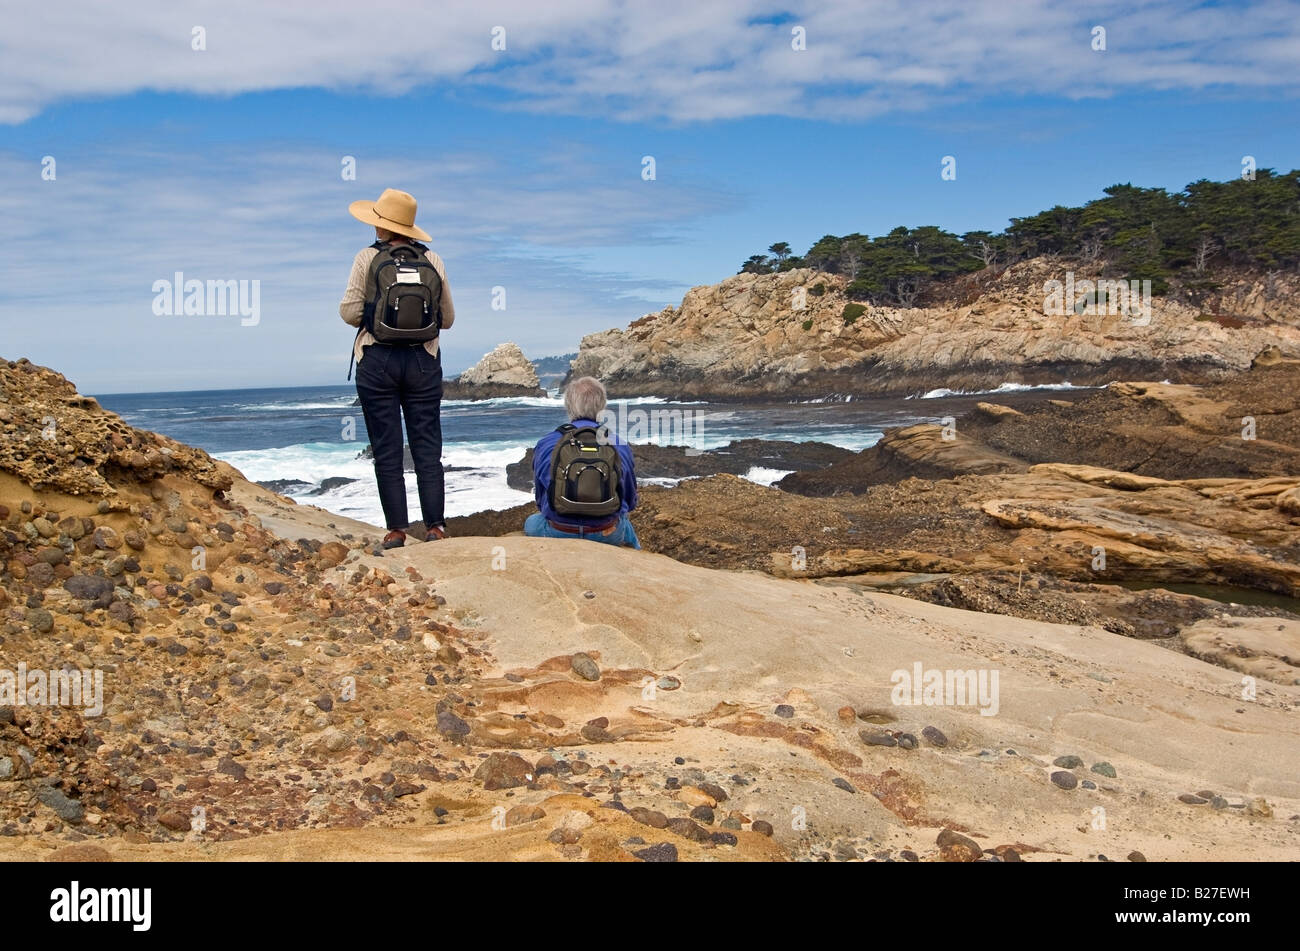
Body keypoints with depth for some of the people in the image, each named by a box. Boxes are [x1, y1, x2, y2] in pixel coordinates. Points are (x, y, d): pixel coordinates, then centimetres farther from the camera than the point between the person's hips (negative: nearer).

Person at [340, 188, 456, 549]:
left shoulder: (367, 258, -5)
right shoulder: (433, 261, 2)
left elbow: (349, 313, -7)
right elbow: (448, 318, 6)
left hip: (377, 361, -2)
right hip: (424, 361, 2)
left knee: (387, 449, 4)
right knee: (427, 446, 6)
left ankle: (396, 529, 5)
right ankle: (434, 526, 4)